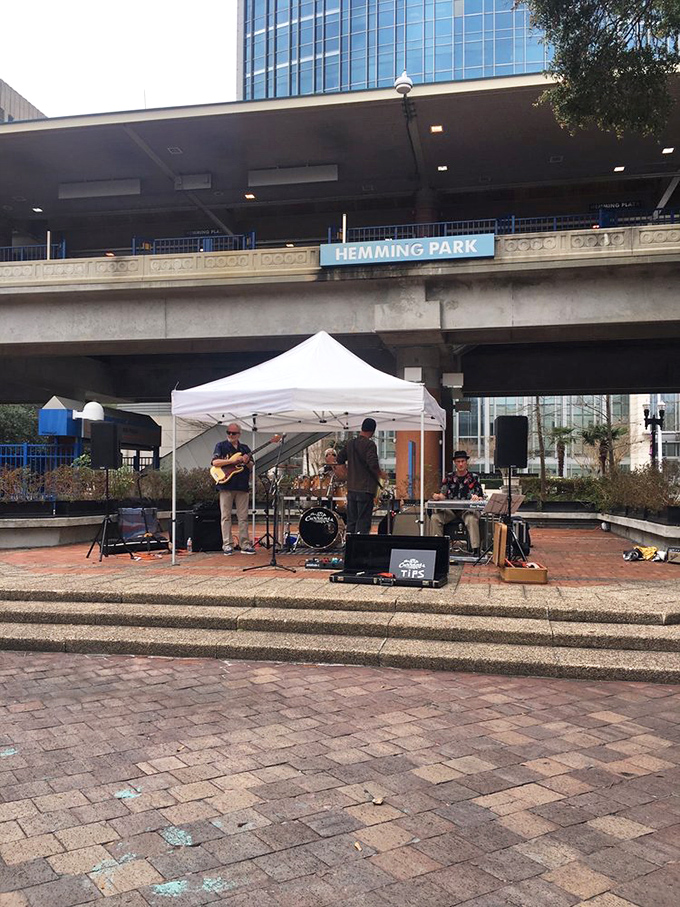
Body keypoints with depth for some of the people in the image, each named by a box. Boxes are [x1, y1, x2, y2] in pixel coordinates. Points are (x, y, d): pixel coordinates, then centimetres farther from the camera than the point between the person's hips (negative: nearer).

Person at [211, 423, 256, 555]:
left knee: (243, 517, 3)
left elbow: (251, 467, 13)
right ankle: (227, 545, 2)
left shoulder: (245, 448, 16)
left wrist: (247, 461, -9)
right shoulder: (221, 446, 5)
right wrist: (233, 460, -16)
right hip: (226, 485, -3)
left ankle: (245, 544, 6)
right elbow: (215, 462, -10)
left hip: (242, 486, 3)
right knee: (226, 516, -1)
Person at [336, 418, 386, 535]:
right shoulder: (369, 444, -12)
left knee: (351, 520, 13)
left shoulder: (350, 443, 9)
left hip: (351, 488, 7)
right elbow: (373, 464, -22)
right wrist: (380, 474, -5)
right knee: (363, 522, -3)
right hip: (365, 489, -7)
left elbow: (339, 460, 17)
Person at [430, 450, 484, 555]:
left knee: (472, 519, -36)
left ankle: (475, 549, -33)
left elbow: (481, 497, 3)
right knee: (435, 517, -23)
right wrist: (437, 496, -16)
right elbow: (443, 495, 9)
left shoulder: (474, 477, 6)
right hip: (450, 510, 3)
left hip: (467, 509, -3)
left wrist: (477, 498, -22)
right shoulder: (449, 477, 12)